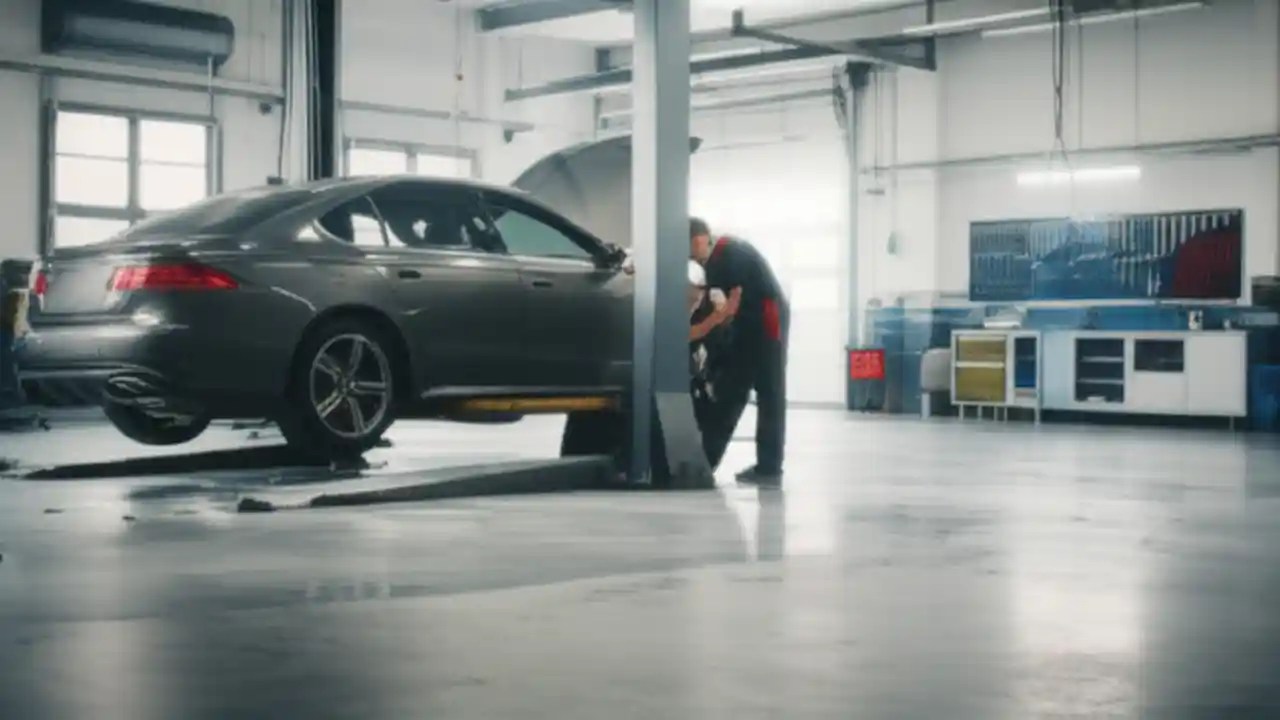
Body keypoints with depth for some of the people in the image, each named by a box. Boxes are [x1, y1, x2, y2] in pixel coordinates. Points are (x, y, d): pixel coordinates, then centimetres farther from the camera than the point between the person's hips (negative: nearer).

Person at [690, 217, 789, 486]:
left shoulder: (730, 253, -19)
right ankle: (704, 460, 11)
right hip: (748, 323, 9)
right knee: (729, 391, 8)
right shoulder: (713, 260, 9)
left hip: (768, 320, -9)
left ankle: (769, 469, -5)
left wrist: (698, 330, -17)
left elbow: (734, 305, -18)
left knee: (769, 395, -7)